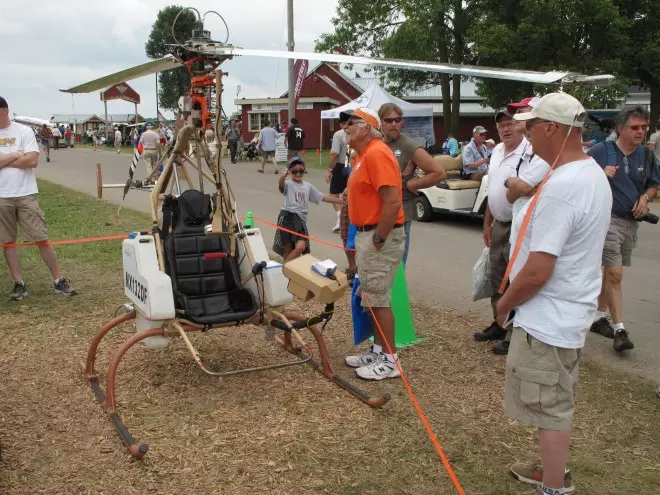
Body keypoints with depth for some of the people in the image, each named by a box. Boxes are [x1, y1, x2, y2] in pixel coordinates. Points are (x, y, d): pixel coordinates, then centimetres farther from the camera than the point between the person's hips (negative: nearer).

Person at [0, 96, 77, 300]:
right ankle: (19, 284, 18)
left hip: (26, 195, -3)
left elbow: (32, 161, -14)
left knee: (41, 238, 0)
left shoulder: (24, 131, -4)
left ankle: (59, 280, 8)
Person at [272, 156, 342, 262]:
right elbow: (281, 186, -25)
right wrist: (283, 177, -49)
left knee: (301, 247, -15)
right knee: (288, 248, -1)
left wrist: (342, 200, 14)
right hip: (287, 218, -3)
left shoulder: (308, 186, 16)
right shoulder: (288, 184, 0)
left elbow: (324, 197, 19)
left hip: (301, 220, 3)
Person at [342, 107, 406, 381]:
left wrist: (378, 239, -21)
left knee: (379, 299, -4)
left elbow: (392, 202, -25)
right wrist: (364, 236, 16)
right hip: (366, 234, 10)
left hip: (380, 236, -10)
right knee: (371, 297, 16)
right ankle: (377, 350, 27)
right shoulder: (362, 155, 15)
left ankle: (389, 360, 7)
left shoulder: (376, 154, -18)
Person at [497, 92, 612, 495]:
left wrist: (505, 303, -11)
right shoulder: (593, 174, 6)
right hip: (571, 312, 10)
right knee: (559, 404, 23)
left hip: (548, 320, -10)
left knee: (550, 408, 5)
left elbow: (538, 271, -26)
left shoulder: (561, 187, -27)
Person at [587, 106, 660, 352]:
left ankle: (600, 316, 30)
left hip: (631, 222, 6)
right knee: (614, 274, -10)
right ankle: (620, 329, -4)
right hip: (607, 219, -6)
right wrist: (601, 174, -22)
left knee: (609, 272, 15)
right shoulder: (600, 151, -8)